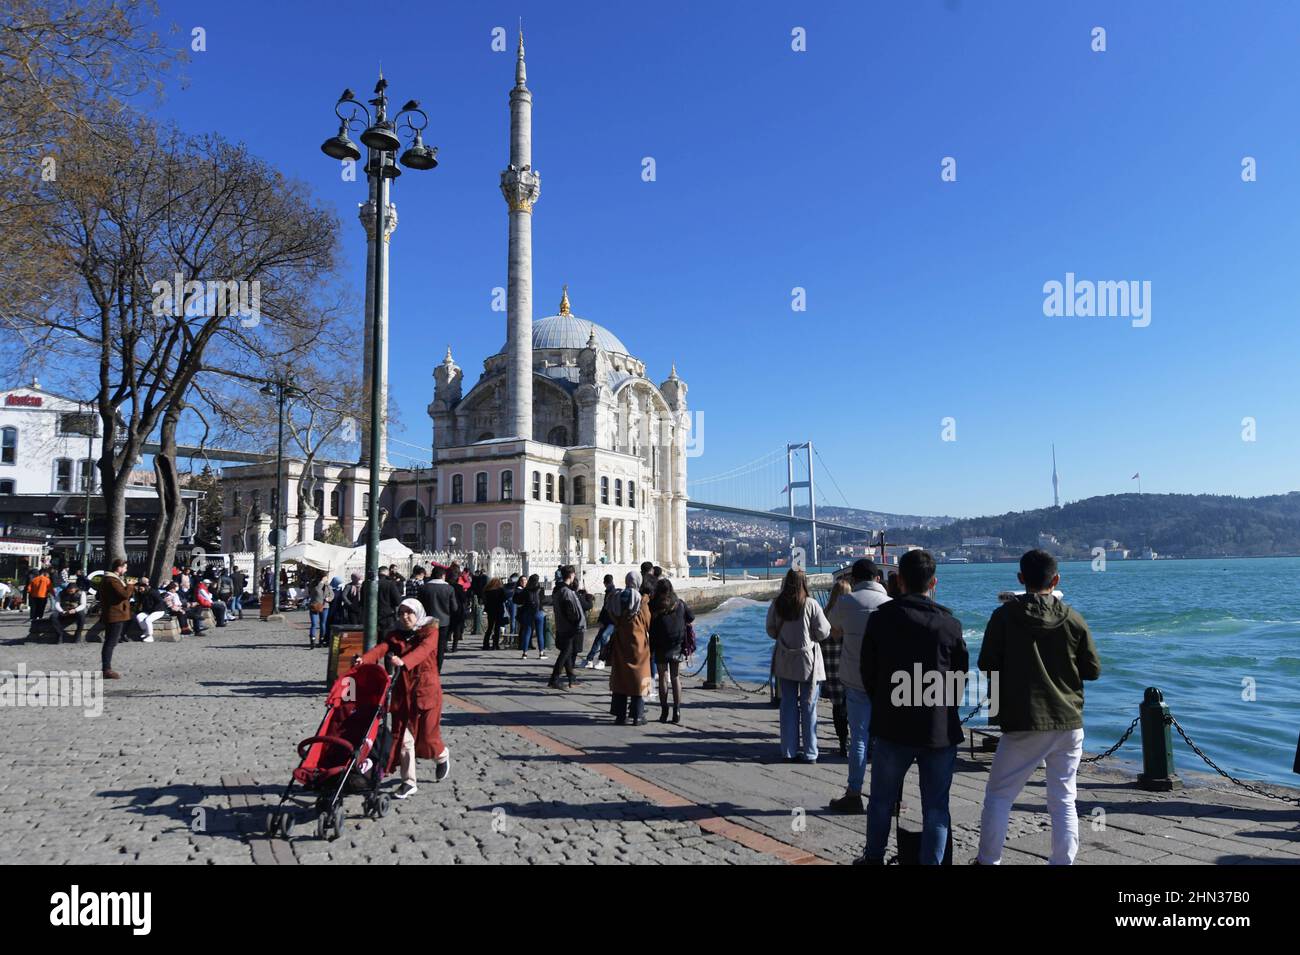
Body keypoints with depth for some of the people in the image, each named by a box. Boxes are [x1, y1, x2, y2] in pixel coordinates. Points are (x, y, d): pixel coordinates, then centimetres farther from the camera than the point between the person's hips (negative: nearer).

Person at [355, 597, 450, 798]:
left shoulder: (430, 632, -5)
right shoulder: (394, 635, 6)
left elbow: (422, 650, -26)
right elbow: (380, 648, -13)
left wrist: (403, 661, -45)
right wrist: (364, 659, -35)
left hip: (426, 689, -4)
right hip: (402, 692, 4)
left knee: (427, 736, 4)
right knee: (403, 738, 1)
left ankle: (443, 756, 37)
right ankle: (409, 782, 12)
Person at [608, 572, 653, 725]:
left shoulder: (618, 599, 0)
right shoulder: (642, 601, -10)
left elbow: (614, 620, 8)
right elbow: (648, 623, -2)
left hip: (620, 643, 3)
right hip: (638, 644, -3)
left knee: (620, 677, 10)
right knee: (638, 678, 4)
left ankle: (620, 714, 12)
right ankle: (637, 716, 4)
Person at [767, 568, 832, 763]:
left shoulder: (776, 605, -4)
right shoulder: (811, 605, -14)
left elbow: (771, 632, 5)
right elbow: (823, 633, -9)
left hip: (785, 663, 3)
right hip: (808, 662, -3)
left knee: (788, 706, 11)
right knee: (809, 707, 5)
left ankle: (789, 751, 16)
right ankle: (809, 753, 10)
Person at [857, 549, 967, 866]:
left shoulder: (880, 618, -5)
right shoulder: (950, 624, -6)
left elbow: (868, 673, 2)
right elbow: (961, 676, 3)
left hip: (892, 729, 1)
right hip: (940, 731, 0)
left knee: (881, 799, 17)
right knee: (935, 807, 10)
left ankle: (873, 857, 31)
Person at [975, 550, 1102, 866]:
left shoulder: (1005, 616, -8)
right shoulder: (1073, 619, -1)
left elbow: (987, 665, -4)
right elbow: (1093, 670, 5)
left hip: (1023, 724, -3)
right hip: (1069, 722, 3)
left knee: (998, 795, 9)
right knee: (1063, 801, 12)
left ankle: (988, 861, 12)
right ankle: (1062, 863, 14)